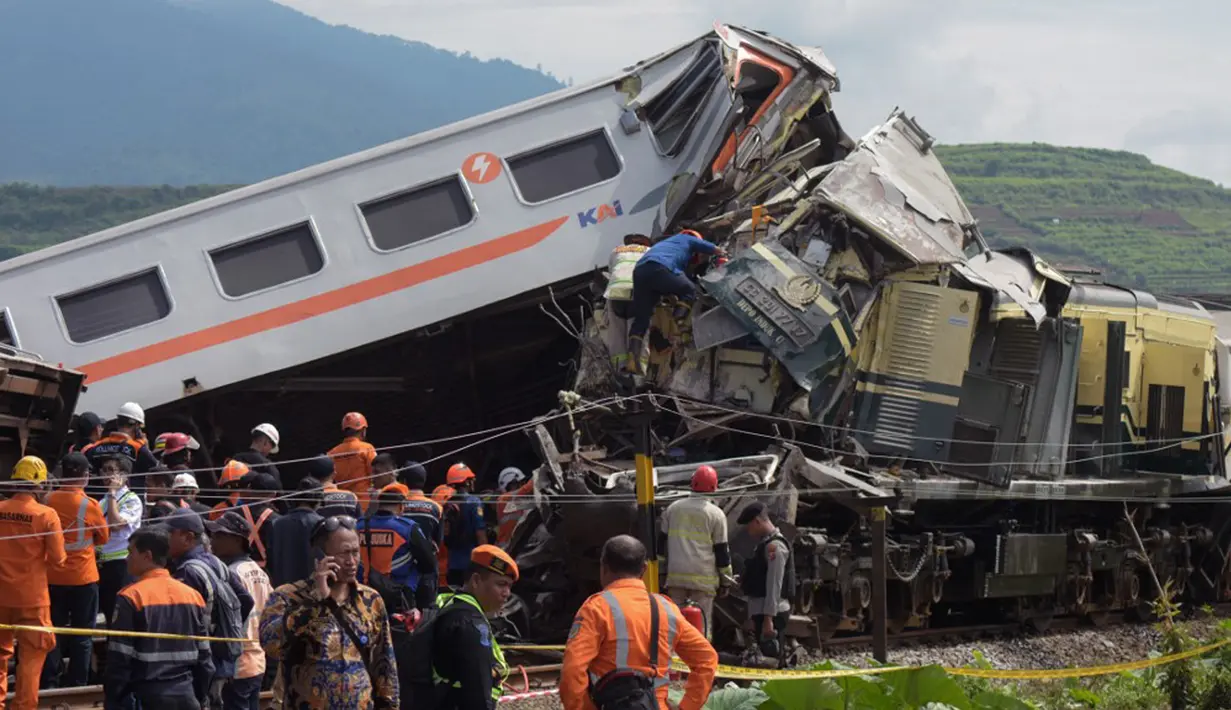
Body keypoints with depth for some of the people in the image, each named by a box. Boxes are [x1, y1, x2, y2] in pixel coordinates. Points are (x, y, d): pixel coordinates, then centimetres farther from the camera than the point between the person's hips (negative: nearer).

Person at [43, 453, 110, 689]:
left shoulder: (49, 500, -4)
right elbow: (104, 538, 3)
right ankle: (77, 684, 6)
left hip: (53, 577, 2)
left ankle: (50, 682, 8)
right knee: (82, 634, 7)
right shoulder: (90, 505, -11)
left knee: (54, 632, 9)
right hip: (83, 578, -2)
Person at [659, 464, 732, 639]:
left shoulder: (673, 508, 9)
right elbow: (721, 549, -1)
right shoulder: (715, 514, -2)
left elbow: (661, 541, 14)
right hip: (703, 577, -3)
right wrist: (726, 579, 8)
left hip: (675, 574, 4)